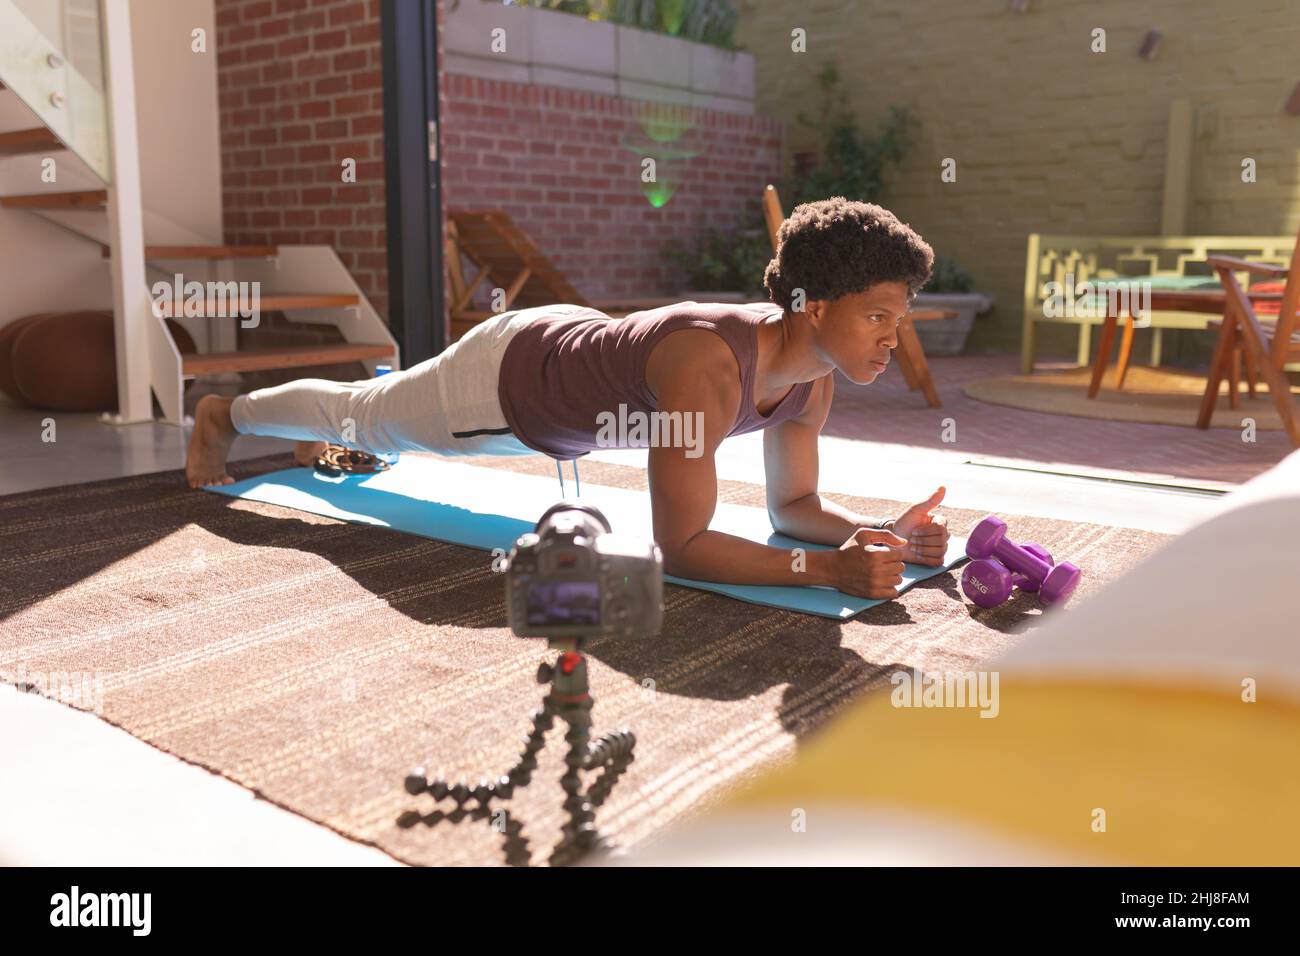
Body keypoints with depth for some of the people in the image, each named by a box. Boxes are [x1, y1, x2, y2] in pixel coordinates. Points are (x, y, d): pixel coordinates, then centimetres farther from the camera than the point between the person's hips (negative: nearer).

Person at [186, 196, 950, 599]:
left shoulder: (815, 375, -20)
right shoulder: (709, 363, -45)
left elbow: (795, 503, -8)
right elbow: (681, 546, -44)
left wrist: (879, 532, -27)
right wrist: (828, 569, -50)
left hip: (577, 345, 6)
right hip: (504, 377, -6)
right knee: (364, 418, 23)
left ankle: (323, 438, 69)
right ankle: (226, 415, 54)